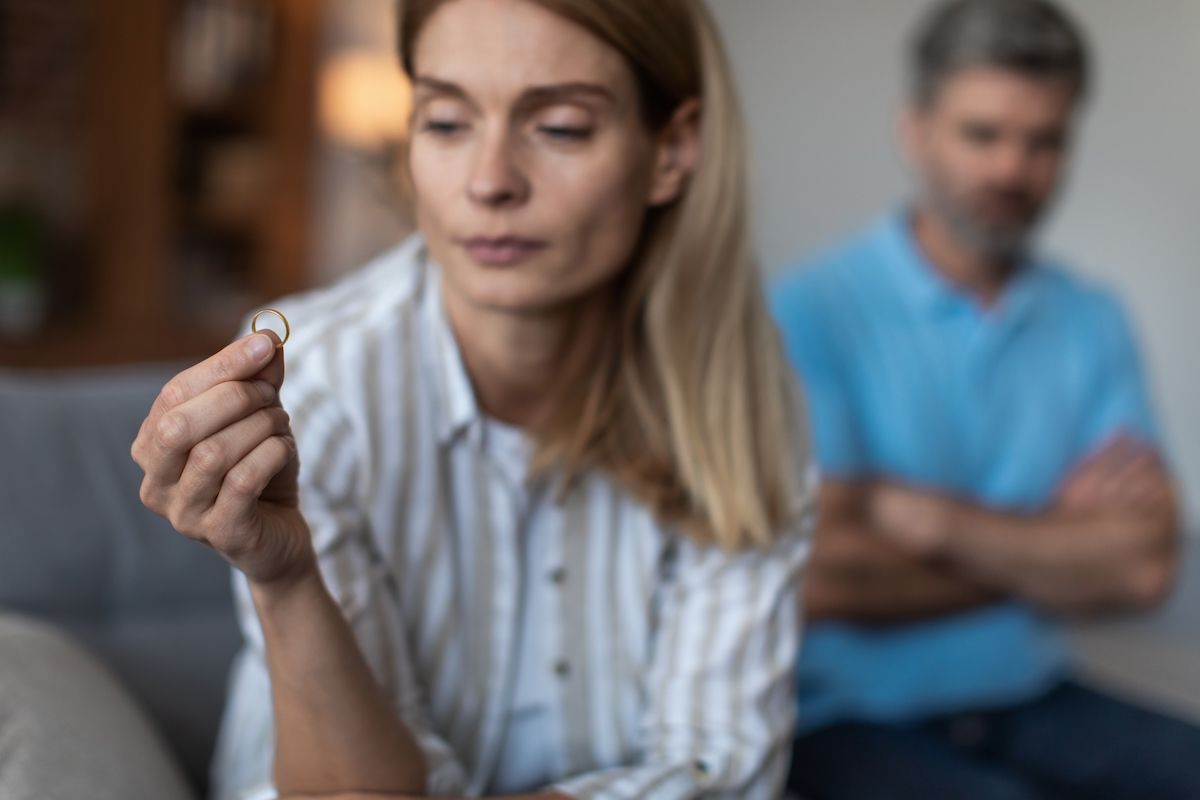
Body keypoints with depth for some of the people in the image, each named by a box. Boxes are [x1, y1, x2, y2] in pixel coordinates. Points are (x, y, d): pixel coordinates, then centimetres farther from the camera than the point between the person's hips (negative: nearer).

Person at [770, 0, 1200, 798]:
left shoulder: (1094, 323, 6)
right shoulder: (807, 313, -9)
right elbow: (824, 578, -18)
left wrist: (930, 516, -15)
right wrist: (1055, 540, -6)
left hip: (1033, 703, 5)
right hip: (853, 720, -5)